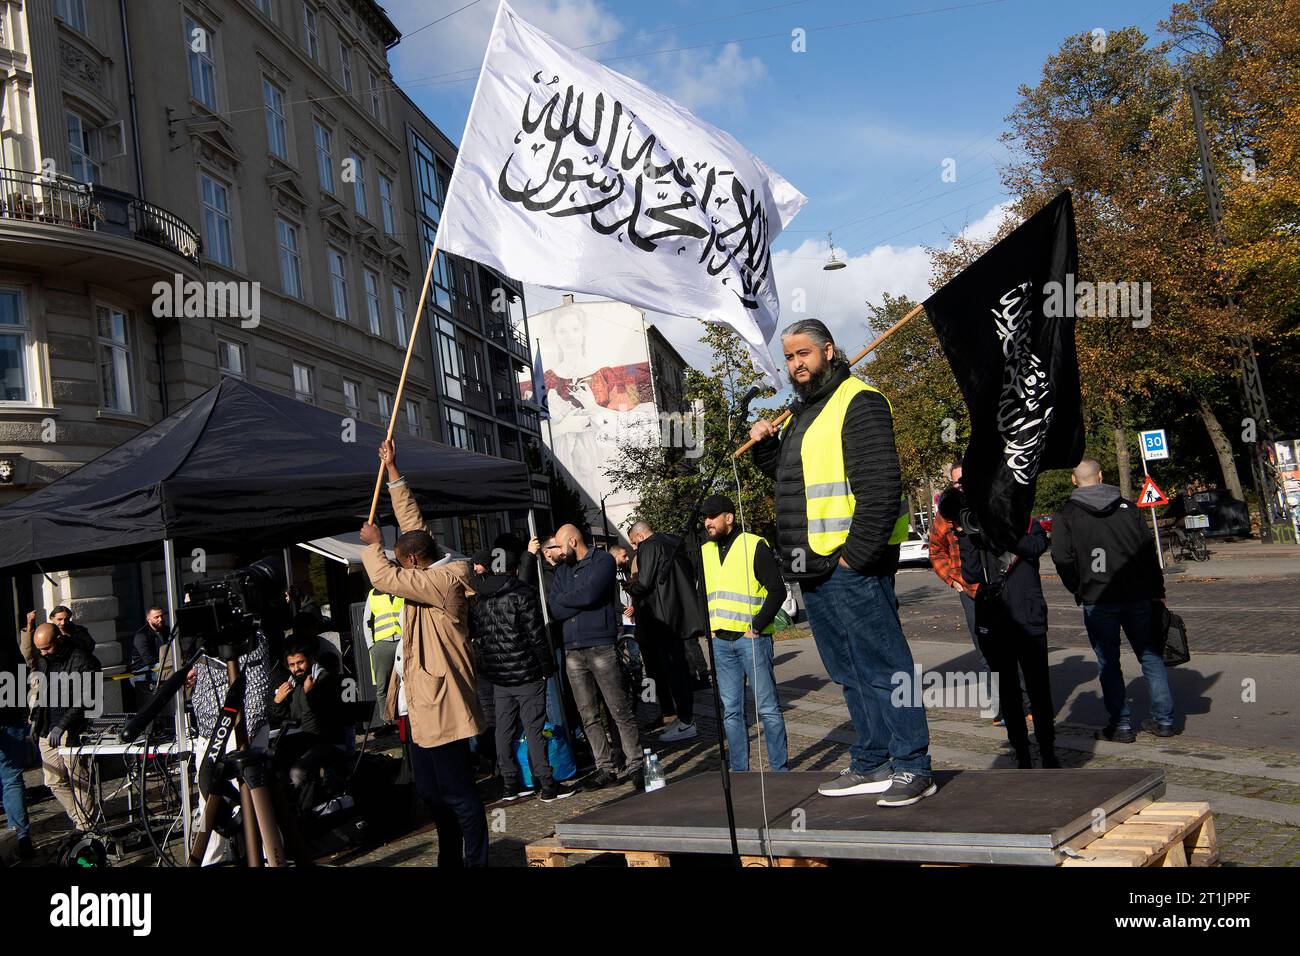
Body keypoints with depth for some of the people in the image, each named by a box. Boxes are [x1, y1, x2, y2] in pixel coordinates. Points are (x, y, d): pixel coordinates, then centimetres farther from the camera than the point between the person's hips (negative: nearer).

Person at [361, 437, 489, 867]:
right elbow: (413, 524, 15)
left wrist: (373, 544, -2)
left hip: (442, 706, -11)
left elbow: (384, 577, -22)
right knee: (431, 791, 18)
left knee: (459, 794, -4)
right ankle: (449, 860, 28)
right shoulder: (434, 571, 9)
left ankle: (475, 863, 3)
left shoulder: (443, 582, -18)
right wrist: (392, 470, 16)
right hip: (423, 704, 11)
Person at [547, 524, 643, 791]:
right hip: (573, 650, 6)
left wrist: (560, 599, 0)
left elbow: (589, 594, -16)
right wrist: (581, 601, -7)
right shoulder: (562, 569, 16)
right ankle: (605, 768, 15)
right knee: (589, 717, 8)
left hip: (601, 647, -6)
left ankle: (635, 766, 5)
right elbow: (554, 610, 6)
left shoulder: (602, 561, -1)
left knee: (621, 712, -3)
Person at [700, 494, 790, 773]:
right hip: (720, 642, 6)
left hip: (752, 638, -6)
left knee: (767, 707, -1)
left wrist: (757, 626, -12)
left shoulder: (754, 545, -5)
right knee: (731, 711, 9)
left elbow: (777, 590, -8)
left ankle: (780, 769, 7)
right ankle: (739, 771, 16)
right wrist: (708, 628, 10)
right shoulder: (705, 552, 13)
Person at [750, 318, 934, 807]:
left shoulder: (858, 402, -10)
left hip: (852, 566, -10)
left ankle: (913, 768, 5)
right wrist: (766, 445, 14)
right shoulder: (803, 410, 20)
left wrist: (856, 554, -20)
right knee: (850, 674, 15)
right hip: (815, 570, 10)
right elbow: (789, 472, 32)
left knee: (883, 668, -4)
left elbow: (881, 487, -18)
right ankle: (872, 765, 24)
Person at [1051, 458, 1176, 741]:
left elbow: (1062, 559, -10)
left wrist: (1079, 590, 5)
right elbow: (1149, 550, 6)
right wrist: (1157, 591, 11)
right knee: (1150, 656, 13)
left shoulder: (1065, 515, -2)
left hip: (1097, 599, -3)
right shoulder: (1127, 506, 7)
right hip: (1137, 595, 3)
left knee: (1109, 663, 6)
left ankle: (1121, 725, 7)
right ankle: (1163, 719, 16)